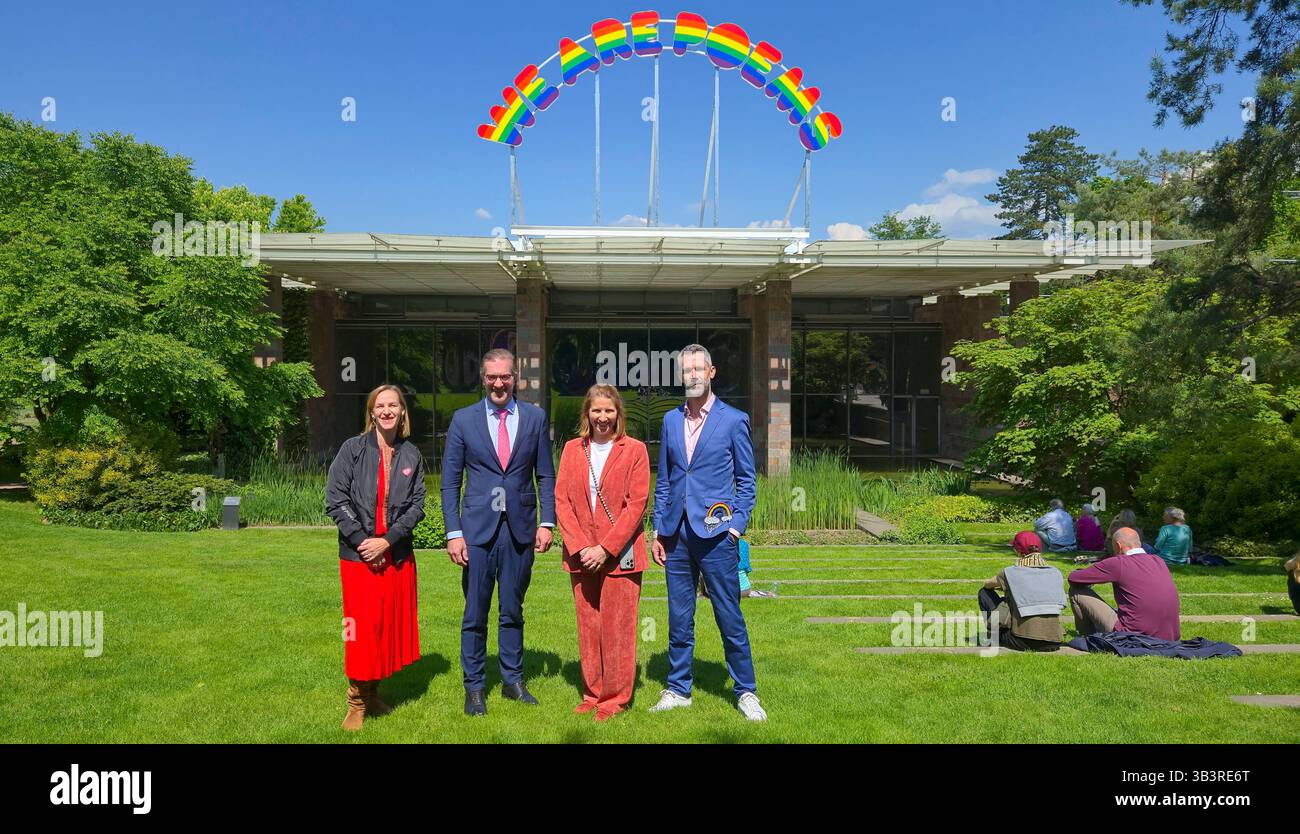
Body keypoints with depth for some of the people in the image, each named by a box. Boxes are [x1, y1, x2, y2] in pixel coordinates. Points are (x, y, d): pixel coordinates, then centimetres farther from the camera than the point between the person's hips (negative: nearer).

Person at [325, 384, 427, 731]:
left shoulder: (412, 455, 5)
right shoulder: (353, 449, -2)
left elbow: (416, 505, 1)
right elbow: (335, 500, -5)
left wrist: (387, 540, -12)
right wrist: (363, 541, -12)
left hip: (398, 555, 3)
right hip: (359, 555, -3)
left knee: (391, 625, 8)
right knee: (362, 628, -2)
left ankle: (374, 694, 24)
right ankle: (356, 702, 14)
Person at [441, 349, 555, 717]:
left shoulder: (535, 417, 5)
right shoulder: (463, 419, 2)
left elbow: (546, 475, 7)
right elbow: (450, 480, 2)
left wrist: (547, 522, -2)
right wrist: (453, 532, -5)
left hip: (520, 528, 1)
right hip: (477, 529, -1)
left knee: (513, 610, 12)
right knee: (475, 613, 5)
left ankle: (513, 680, 26)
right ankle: (474, 686, 19)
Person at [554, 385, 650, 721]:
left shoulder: (634, 450, 0)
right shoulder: (572, 449, 10)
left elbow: (637, 504, -6)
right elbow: (561, 501, 5)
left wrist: (605, 548, -12)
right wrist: (579, 547, -6)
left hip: (619, 555, -3)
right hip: (581, 555, 3)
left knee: (617, 629, 1)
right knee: (588, 628, 9)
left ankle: (615, 698, 14)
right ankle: (592, 694, 22)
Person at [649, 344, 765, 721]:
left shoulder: (734, 420, -1)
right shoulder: (671, 420, 11)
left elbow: (746, 480, 1)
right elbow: (663, 480, 14)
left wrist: (736, 526, -7)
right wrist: (658, 529, 9)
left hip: (715, 534, -4)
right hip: (677, 534, 4)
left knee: (730, 618, 2)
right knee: (678, 618, 11)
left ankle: (746, 692, 17)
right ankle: (677, 690, 24)